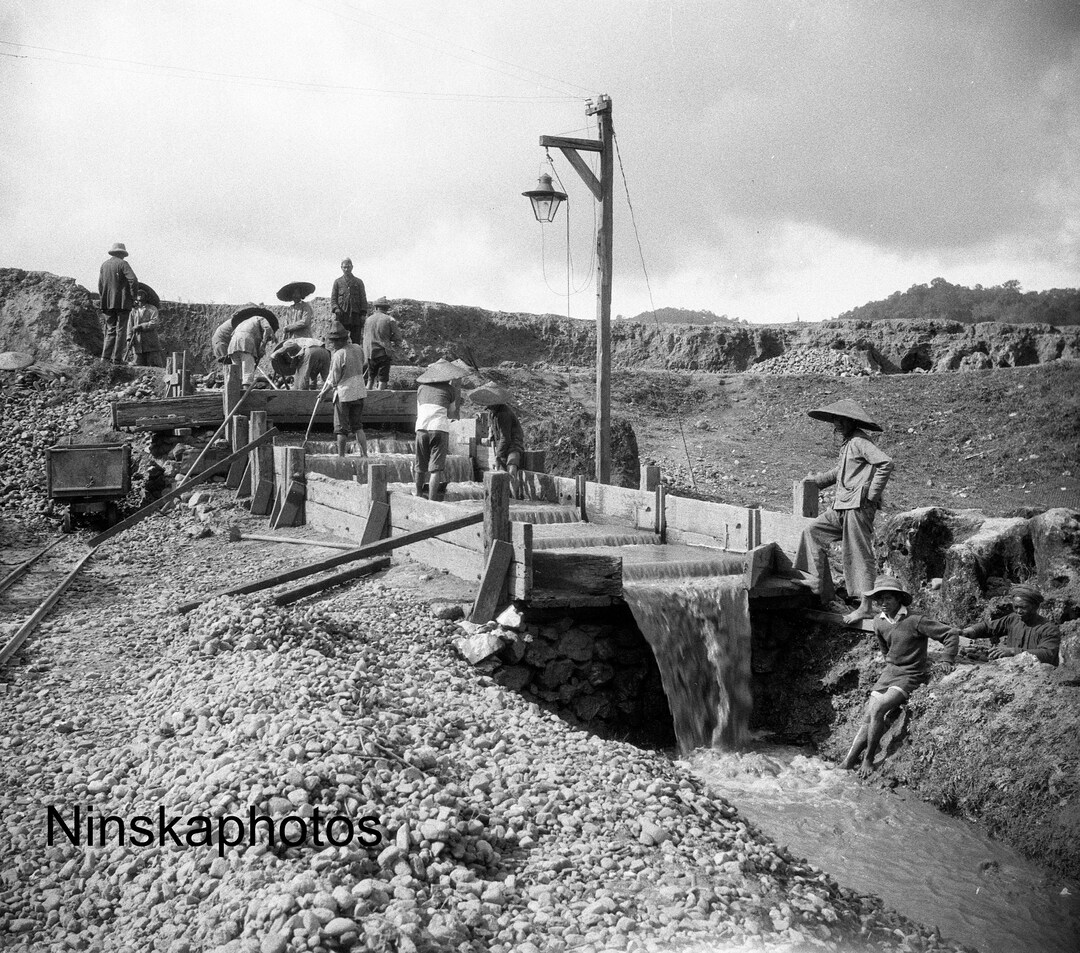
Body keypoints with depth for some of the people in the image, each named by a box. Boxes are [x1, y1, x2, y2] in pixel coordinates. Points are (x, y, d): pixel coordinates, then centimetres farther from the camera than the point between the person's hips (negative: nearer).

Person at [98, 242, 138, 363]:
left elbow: (100, 285, 13)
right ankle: (117, 358, -4)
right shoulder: (122, 264, -4)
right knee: (121, 330, -1)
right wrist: (133, 297, -6)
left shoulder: (104, 265, 12)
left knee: (110, 330, 10)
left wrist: (104, 298, 18)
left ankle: (105, 356, -2)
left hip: (107, 303, 5)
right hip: (122, 303, -5)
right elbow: (132, 279, -16)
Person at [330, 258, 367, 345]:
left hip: (356, 315, 1)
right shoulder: (337, 282, 13)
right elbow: (333, 298, 9)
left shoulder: (359, 282, 14)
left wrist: (363, 314, -1)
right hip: (342, 315, -1)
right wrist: (336, 309, -10)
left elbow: (363, 299, 11)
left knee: (356, 341, -1)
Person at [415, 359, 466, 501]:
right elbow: (451, 412, 23)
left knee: (421, 467, 18)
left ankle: (418, 495, 35)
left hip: (421, 428, 3)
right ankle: (431, 500, -10)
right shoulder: (449, 388, 11)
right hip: (440, 428, -3)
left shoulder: (421, 388, 19)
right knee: (436, 468, -3)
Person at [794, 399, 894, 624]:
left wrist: (871, 494, -19)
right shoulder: (847, 444, 18)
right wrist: (817, 479, 29)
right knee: (813, 531, 13)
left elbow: (886, 463, -23)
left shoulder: (860, 441, -12)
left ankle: (865, 606, -5)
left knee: (860, 555, -8)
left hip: (858, 506, -10)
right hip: (841, 506, 10)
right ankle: (811, 581, 16)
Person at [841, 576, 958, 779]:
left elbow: (951, 634, -14)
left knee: (878, 710, -25)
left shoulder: (915, 621, -18)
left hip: (911, 676, -7)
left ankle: (868, 760, -13)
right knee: (868, 718, -3)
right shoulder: (879, 623, 4)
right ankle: (847, 764, -3)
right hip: (889, 672, 7)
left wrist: (947, 661, -15)